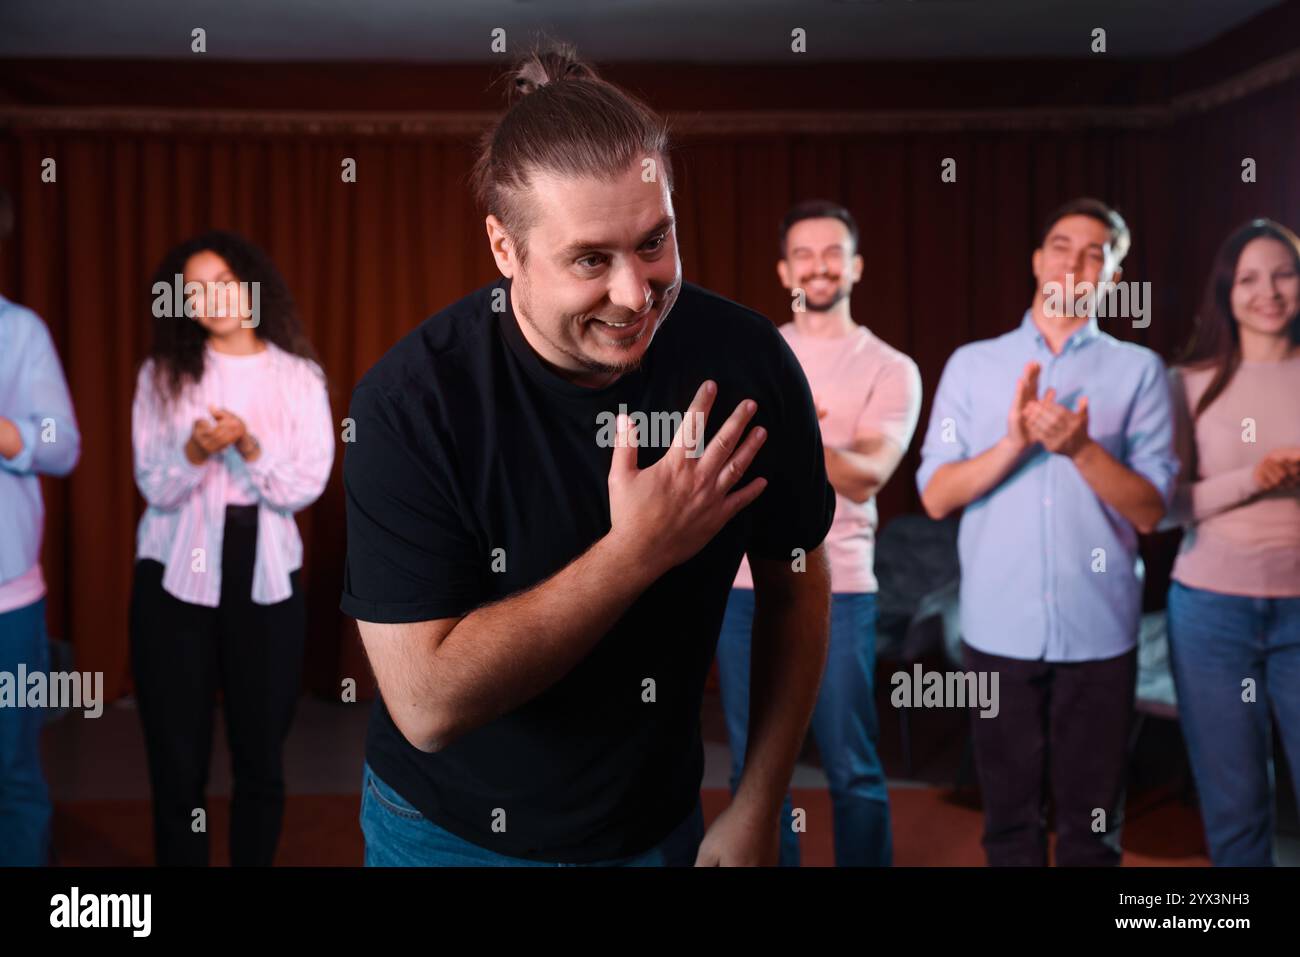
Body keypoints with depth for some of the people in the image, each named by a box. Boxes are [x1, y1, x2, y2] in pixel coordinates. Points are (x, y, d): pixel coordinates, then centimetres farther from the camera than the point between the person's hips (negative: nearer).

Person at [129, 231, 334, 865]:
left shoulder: (300, 378, 3)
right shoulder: (163, 376, 3)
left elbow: (306, 486, -4)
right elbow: (154, 487, -3)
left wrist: (248, 446, -20)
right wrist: (195, 452, -22)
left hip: (266, 580, 1)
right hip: (176, 578, 0)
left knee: (261, 756, 7)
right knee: (177, 759, 4)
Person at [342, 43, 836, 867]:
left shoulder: (744, 357, -17)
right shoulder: (411, 398, -24)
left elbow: (796, 583, -3)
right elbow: (426, 705, -26)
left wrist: (758, 811, -4)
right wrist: (637, 551, -30)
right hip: (446, 832, -2)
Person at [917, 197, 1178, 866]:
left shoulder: (1138, 370, 3)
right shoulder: (973, 364, 5)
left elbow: (1149, 509, -3)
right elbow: (936, 497, -2)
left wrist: (1080, 447, -19)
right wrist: (1016, 441, -16)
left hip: (1099, 631, 0)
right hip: (997, 630, 1)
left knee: (1092, 824, 11)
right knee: (1011, 817, 12)